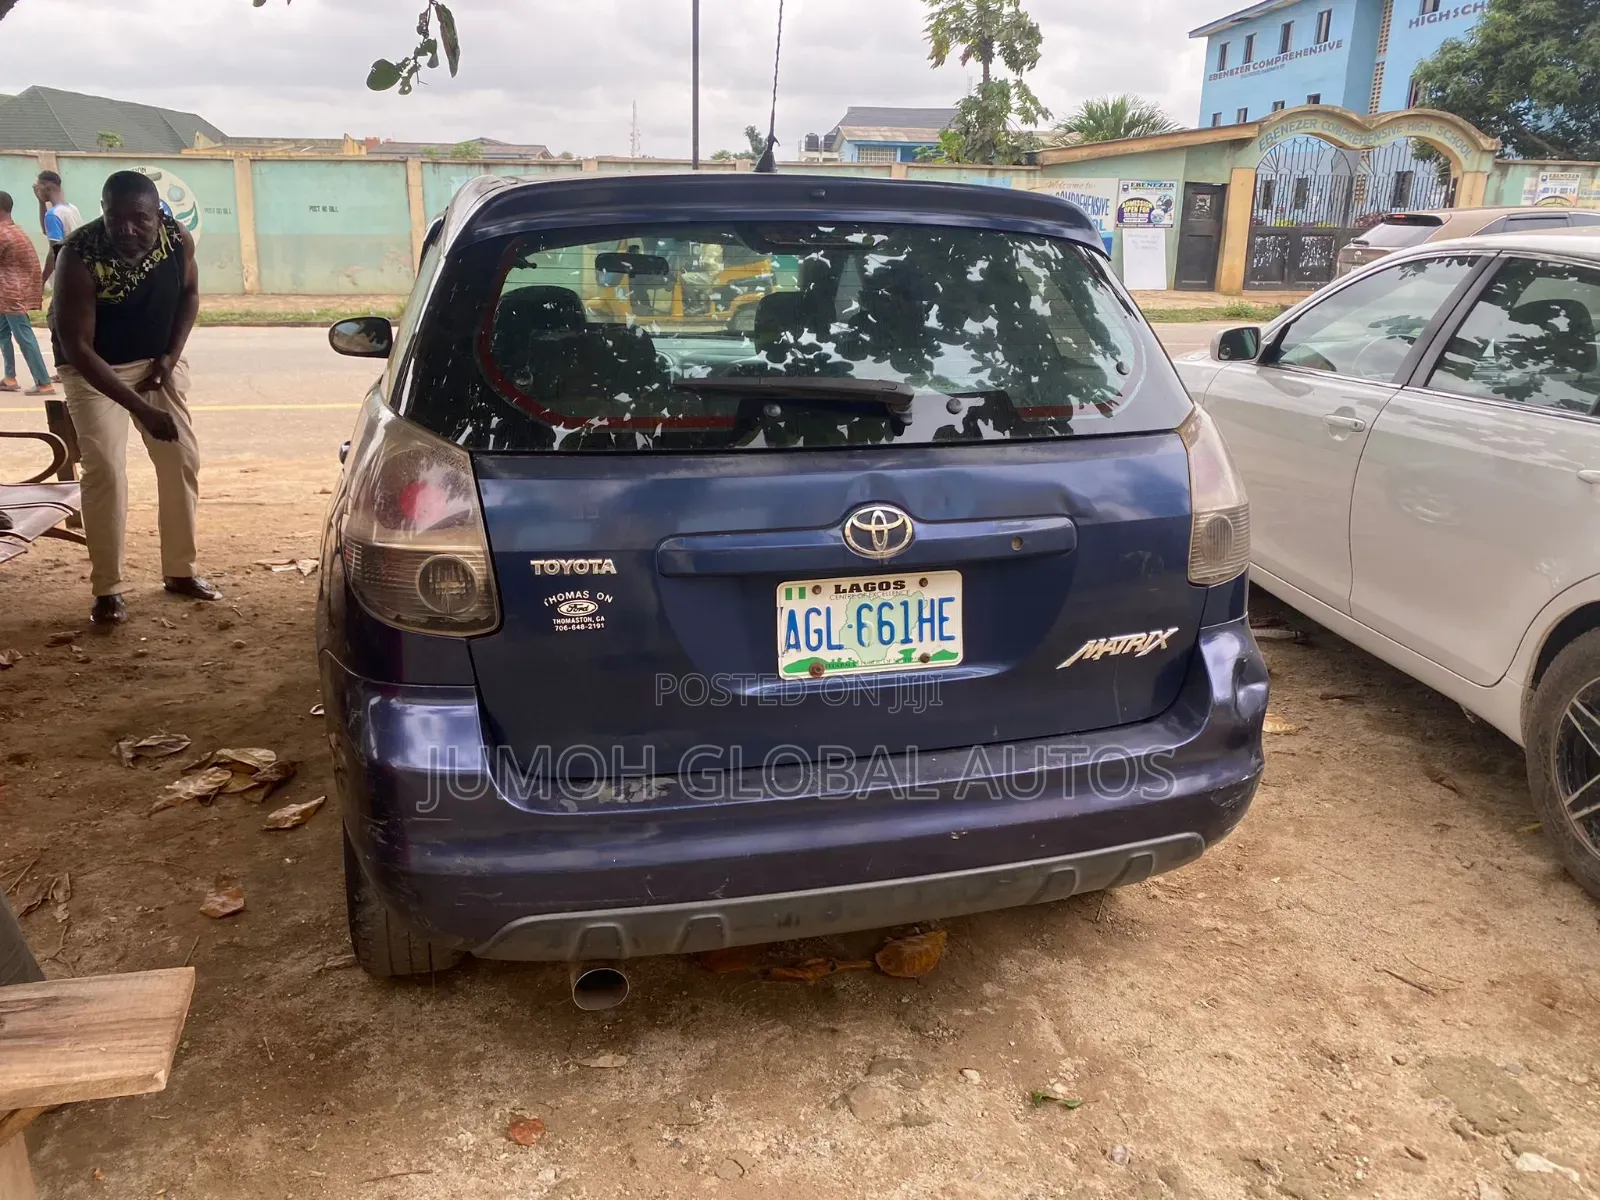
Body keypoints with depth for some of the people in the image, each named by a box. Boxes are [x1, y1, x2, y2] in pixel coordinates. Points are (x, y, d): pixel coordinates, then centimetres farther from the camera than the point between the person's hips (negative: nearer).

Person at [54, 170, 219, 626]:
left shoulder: (178, 239, -17)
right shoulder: (79, 257, -29)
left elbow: (189, 293, 3)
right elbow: (76, 347, -29)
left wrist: (171, 357, -8)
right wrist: (139, 407, -36)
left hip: (157, 362, 4)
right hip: (93, 369, -4)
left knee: (182, 460, 2)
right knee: (105, 470, -14)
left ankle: (180, 571, 17)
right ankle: (107, 590, -5)